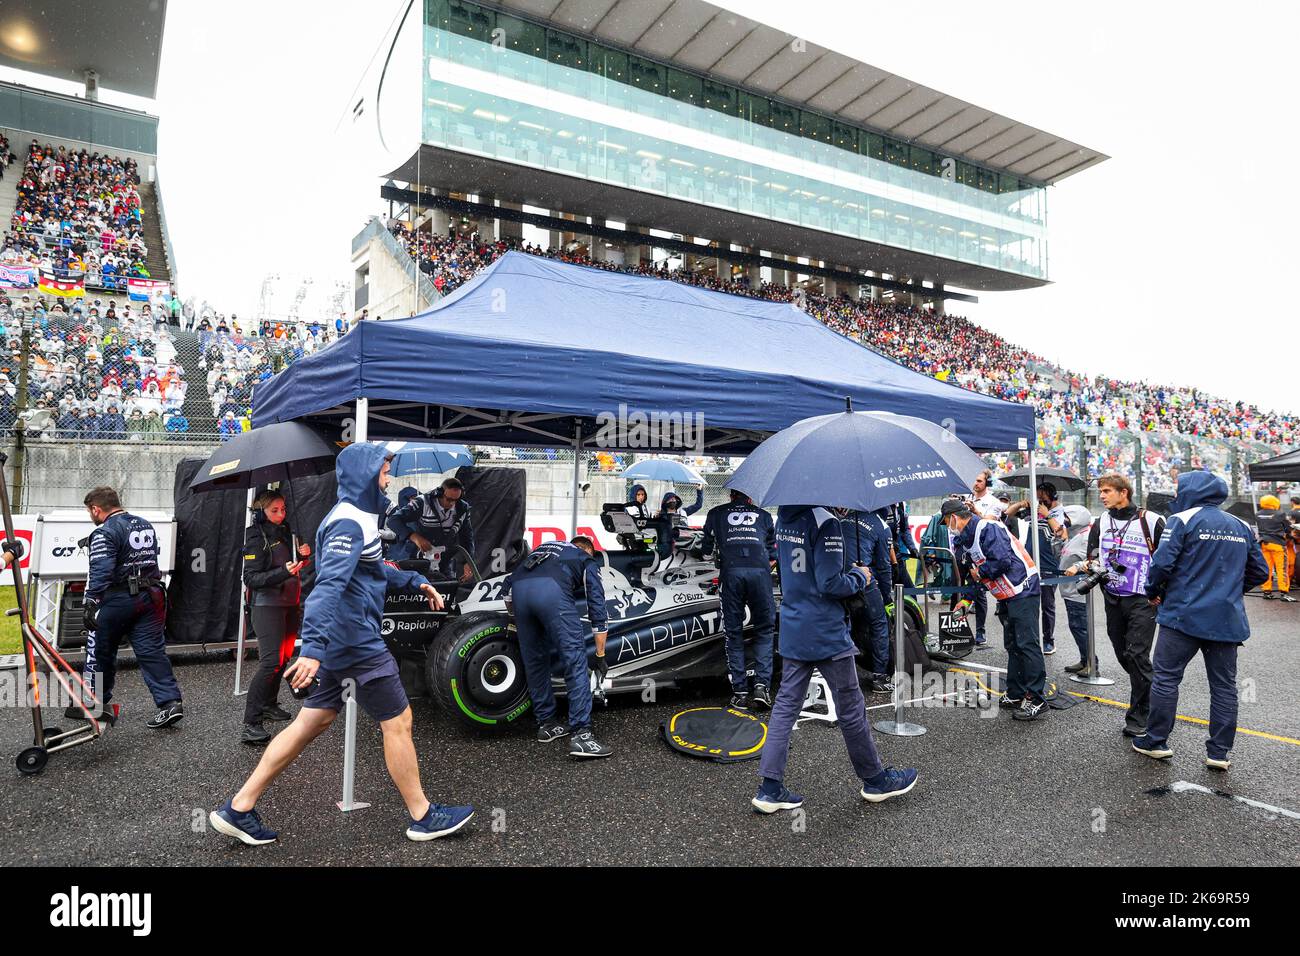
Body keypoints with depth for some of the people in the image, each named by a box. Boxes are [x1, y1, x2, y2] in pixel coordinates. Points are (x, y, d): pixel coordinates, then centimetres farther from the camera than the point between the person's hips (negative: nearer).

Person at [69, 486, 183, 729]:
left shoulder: (105, 533, -12)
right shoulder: (145, 525, 13)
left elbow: (100, 573, -20)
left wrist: (91, 603, -20)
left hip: (117, 600, -6)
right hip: (149, 597, 6)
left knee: (100, 651, 12)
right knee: (152, 651, 3)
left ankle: (94, 703, 26)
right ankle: (170, 702, -5)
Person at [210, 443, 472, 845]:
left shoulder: (355, 517, 14)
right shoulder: (349, 523, -19)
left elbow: (376, 569, 28)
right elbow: (329, 585, -31)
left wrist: (415, 582, 20)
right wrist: (314, 648, -38)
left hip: (340, 642, 10)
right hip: (355, 644, -10)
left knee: (312, 723, 15)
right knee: (398, 722, 1)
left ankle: (238, 808, 22)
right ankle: (422, 817, 15)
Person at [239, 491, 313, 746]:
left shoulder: (284, 532, 12)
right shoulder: (257, 538, -10)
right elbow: (251, 578, -15)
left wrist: (302, 555, 2)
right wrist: (284, 571, -29)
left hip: (289, 603, 8)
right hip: (267, 605, -8)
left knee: (284, 655, 14)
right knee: (271, 661, -16)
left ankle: (269, 705, 31)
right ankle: (250, 725, -14)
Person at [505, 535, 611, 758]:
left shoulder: (543, 548, 41)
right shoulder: (587, 561, 29)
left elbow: (510, 580, 30)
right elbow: (597, 608, 21)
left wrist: (515, 623, 38)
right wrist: (600, 655, 26)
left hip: (518, 588, 5)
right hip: (552, 590, -5)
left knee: (535, 663, 19)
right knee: (576, 663, 1)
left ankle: (546, 724, 29)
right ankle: (581, 735, -3)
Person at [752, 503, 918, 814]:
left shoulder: (783, 517, 6)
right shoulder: (823, 521, -19)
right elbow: (831, 584, -22)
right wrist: (860, 577, -2)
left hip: (792, 632, 7)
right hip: (827, 634, -7)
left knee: (786, 705, 10)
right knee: (851, 709, 10)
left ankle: (770, 789, 12)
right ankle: (875, 780, 29)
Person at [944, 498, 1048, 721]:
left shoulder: (988, 528, -17)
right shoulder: (966, 538, 14)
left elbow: (1002, 560, -27)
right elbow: (968, 569, 19)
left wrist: (980, 572, -11)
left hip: (1022, 589, -11)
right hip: (1007, 594, 11)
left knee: (1026, 643, -9)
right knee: (1012, 644, 15)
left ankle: (1036, 700, -4)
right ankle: (1015, 695, 24)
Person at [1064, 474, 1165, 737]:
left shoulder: (1150, 521, -5)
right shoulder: (1101, 523, 10)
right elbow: (1094, 559, 13)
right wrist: (1079, 567, -8)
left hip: (1142, 599, -5)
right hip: (1112, 599, 5)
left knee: (1137, 655, -10)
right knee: (1123, 654, 11)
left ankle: (1138, 717, -1)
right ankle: (1148, 693, 32)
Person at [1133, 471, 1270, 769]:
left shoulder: (1183, 520, -9)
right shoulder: (1242, 527, 10)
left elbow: (1162, 562, -16)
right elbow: (1259, 572, 14)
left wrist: (1153, 592, 1)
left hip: (1184, 615, -5)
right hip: (1228, 619, 5)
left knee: (1166, 678, 4)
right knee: (1224, 686, 11)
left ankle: (1155, 742, 10)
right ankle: (1219, 753, 15)